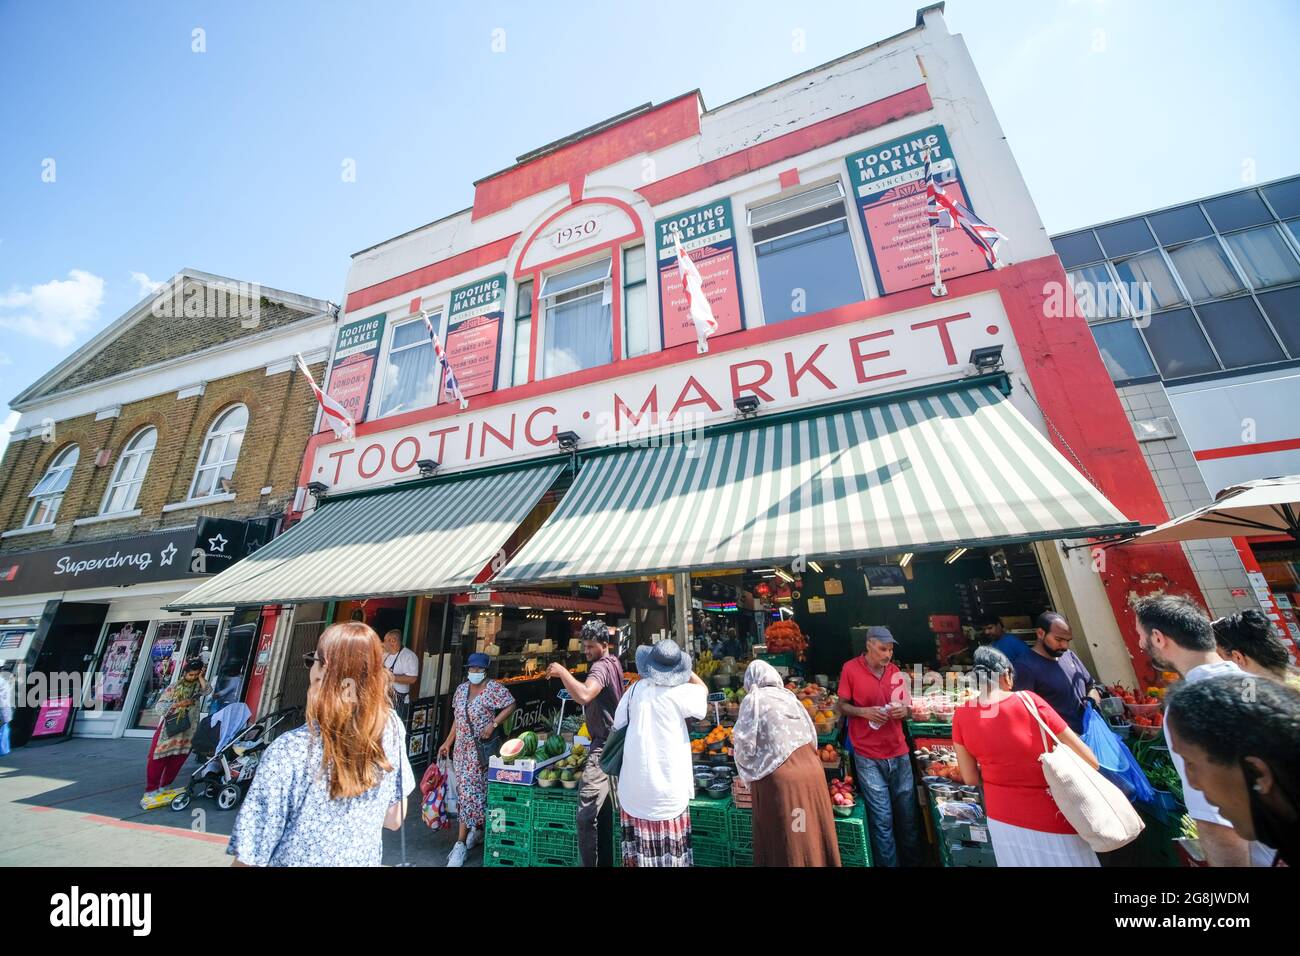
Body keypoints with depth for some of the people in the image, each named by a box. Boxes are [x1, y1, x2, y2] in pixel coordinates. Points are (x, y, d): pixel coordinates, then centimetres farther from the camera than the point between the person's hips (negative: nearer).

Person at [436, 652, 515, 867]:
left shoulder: (494, 688, -14)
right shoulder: (461, 689, 7)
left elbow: (511, 706, -17)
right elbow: (458, 718, 14)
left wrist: (493, 724, -23)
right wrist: (448, 742, 11)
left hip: (482, 749, -6)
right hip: (462, 748, 6)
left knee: (469, 791, -4)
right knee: (467, 789, 13)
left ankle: (461, 844, 11)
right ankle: (478, 829, 30)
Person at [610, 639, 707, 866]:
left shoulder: (635, 689, -7)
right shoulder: (679, 692, -16)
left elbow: (618, 725, 2)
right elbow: (703, 689, 4)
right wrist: (681, 667, 3)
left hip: (635, 782, 3)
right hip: (668, 784, -3)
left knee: (639, 847, 18)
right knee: (670, 848, 15)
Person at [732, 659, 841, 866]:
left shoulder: (753, 699, -3)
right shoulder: (790, 696, 12)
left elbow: (745, 745, -5)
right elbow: (812, 737, 15)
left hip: (781, 779, -5)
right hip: (812, 771, 6)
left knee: (786, 845, 10)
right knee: (811, 837, 19)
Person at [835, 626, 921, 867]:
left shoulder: (895, 670, 1)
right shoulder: (850, 669, -12)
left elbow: (904, 704, 12)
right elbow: (841, 706, -6)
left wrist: (904, 710, -11)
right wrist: (864, 712, -22)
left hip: (899, 752, 4)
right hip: (869, 756, -4)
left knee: (908, 815, 16)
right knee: (882, 818, 6)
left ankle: (912, 861, 38)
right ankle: (888, 863, 26)